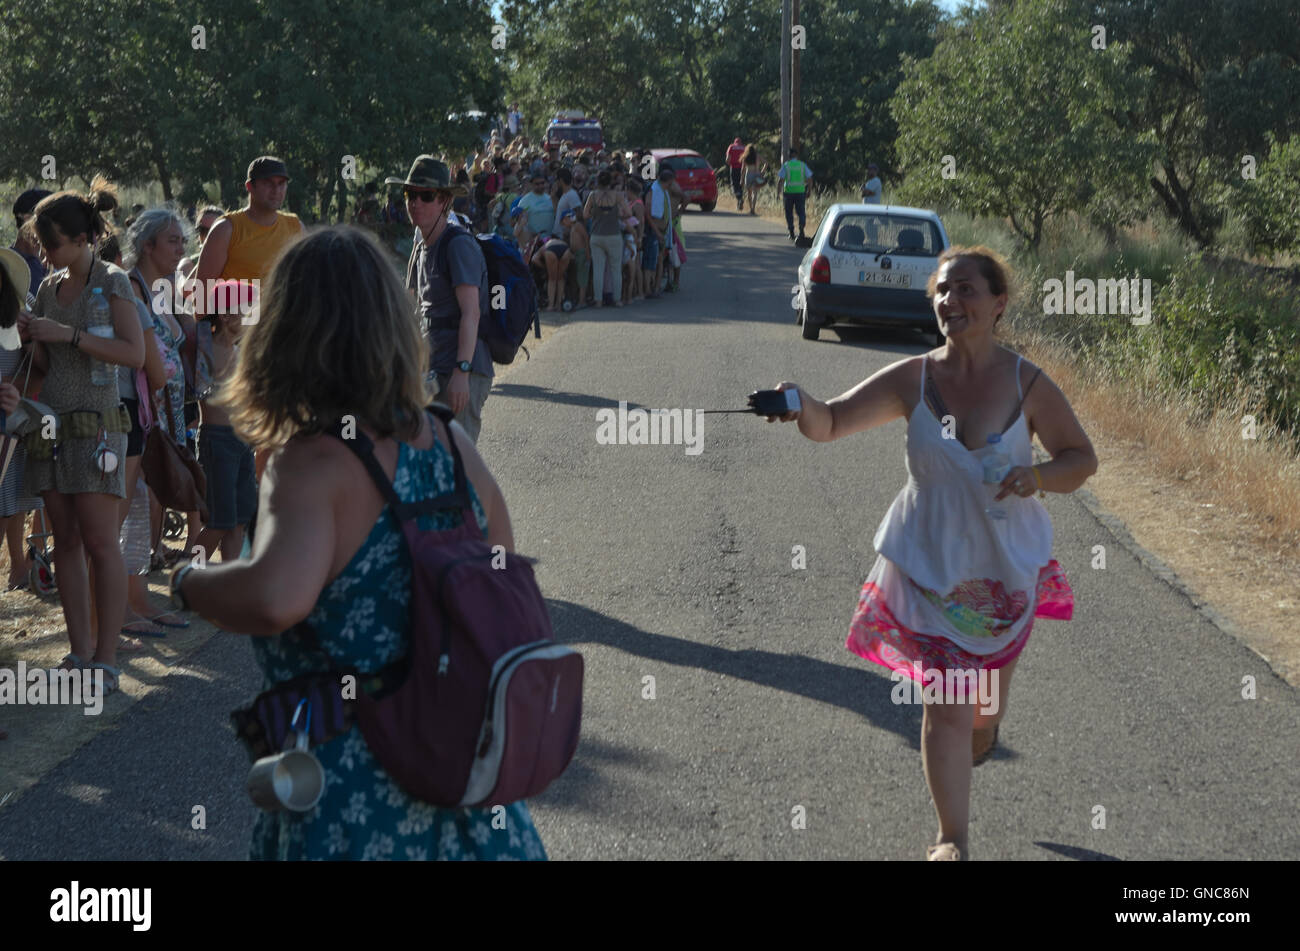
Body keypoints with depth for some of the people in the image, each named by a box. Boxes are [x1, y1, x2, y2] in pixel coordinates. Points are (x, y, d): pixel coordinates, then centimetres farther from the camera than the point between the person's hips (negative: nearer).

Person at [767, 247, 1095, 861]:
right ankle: (952, 839, 7)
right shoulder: (912, 379, -9)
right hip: (930, 565, -1)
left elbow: (1082, 458, 0)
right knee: (945, 705, -5)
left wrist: (1037, 476, -22)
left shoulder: (1027, 385, -10)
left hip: (1006, 567, 1)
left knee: (986, 702, 19)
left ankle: (981, 734, 56)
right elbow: (831, 423, -12)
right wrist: (802, 406, -35)